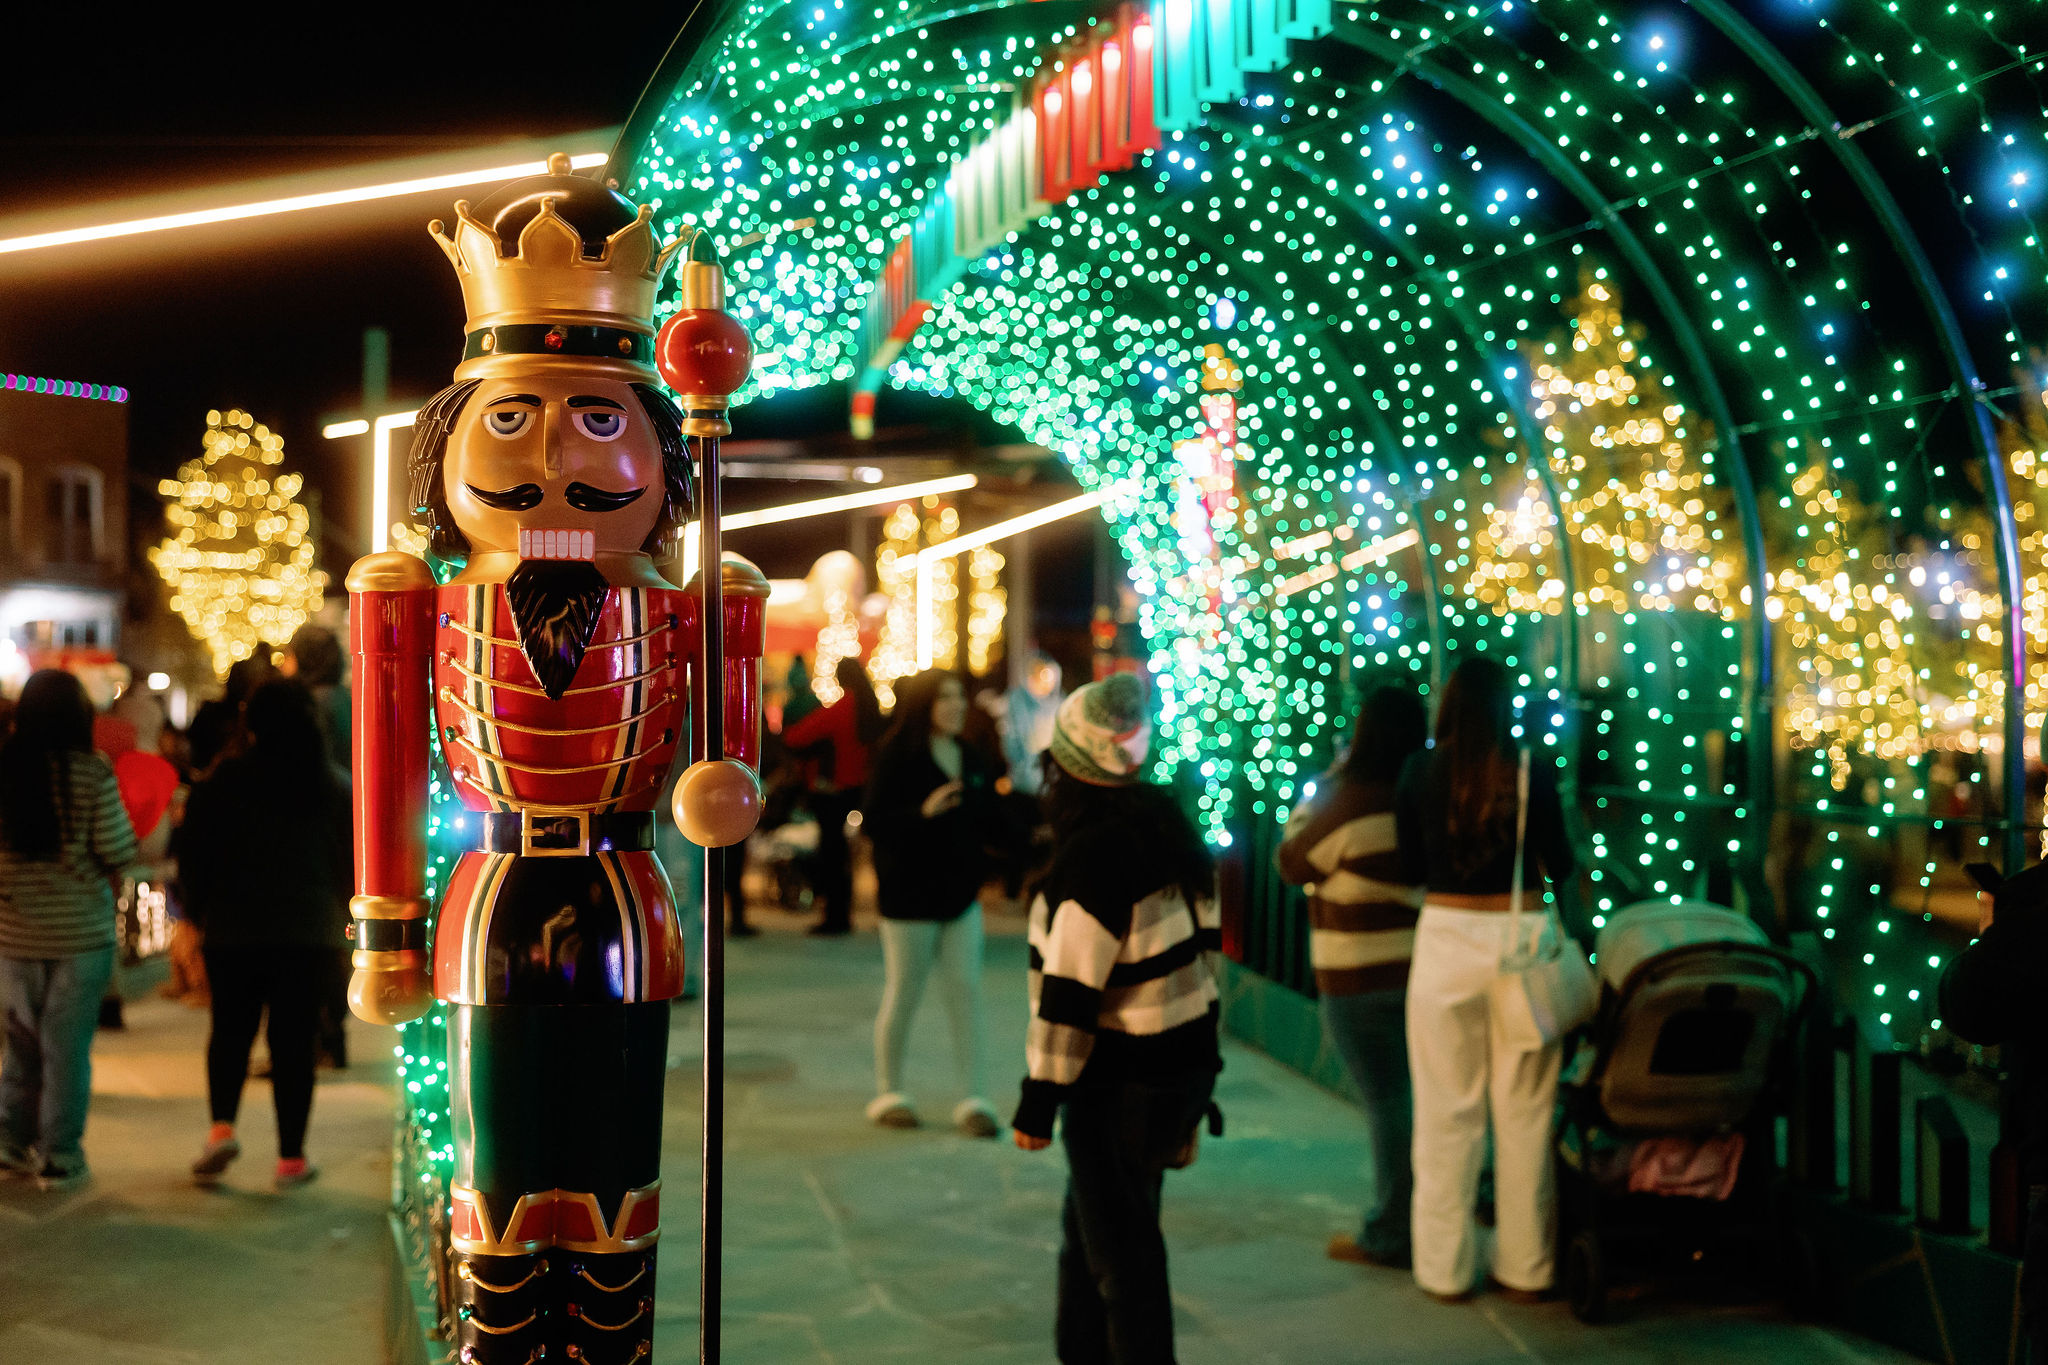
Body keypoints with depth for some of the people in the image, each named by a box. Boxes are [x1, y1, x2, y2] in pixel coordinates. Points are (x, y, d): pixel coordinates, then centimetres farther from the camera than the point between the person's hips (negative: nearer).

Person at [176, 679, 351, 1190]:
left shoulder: (225, 779, -4)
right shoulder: (333, 784, -1)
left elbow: (194, 849, 0)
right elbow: (351, 855, 6)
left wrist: (197, 910, 14)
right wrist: (339, 912, 22)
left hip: (233, 925, 0)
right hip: (308, 928, 0)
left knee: (231, 1028, 15)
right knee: (294, 1037, 4)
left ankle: (222, 1125, -5)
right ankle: (291, 1157, 5)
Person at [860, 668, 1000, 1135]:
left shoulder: (972, 760, 8)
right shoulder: (896, 758, -10)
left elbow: (985, 822, 12)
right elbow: (872, 821, -17)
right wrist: (923, 811, -29)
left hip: (962, 893, 5)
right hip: (910, 895, -5)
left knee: (966, 993, 1)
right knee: (902, 996, 6)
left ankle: (975, 1100, 4)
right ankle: (889, 1093, 22)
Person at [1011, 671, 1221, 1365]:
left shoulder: (1094, 850, -22)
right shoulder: (1167, 827, 7)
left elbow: (1070, 989, -22)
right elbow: (1202, 950, 14)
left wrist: (1039, 1096, -15)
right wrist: (1194, 1089, 21)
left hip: (1120, 1086, -10)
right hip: (1185, 1061, 10)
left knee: (1121, 1255, 2)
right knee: (1087, 1228, 24)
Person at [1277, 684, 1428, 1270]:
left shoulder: (1351, 799, -17)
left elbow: (1294, 864, -5)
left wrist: (1315, 795, 5)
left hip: (1363, 979, -7)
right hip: (1423, 969, 7)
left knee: (1388, 1101, -1)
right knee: (1418, 1097, 15)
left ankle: (1390, 1237, 7)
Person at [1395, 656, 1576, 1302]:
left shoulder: (1421, 772, -3)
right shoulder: (1534, 771, -5)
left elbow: (1412, 868, 6)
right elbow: (1561, 865, 3)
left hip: (1446, 937, 0)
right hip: (1520, 935, 0)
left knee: (1447, 1110, 7)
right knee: (1523, 1111, 9)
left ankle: (1446, 1268, 14)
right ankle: (1526, 1266, 17)